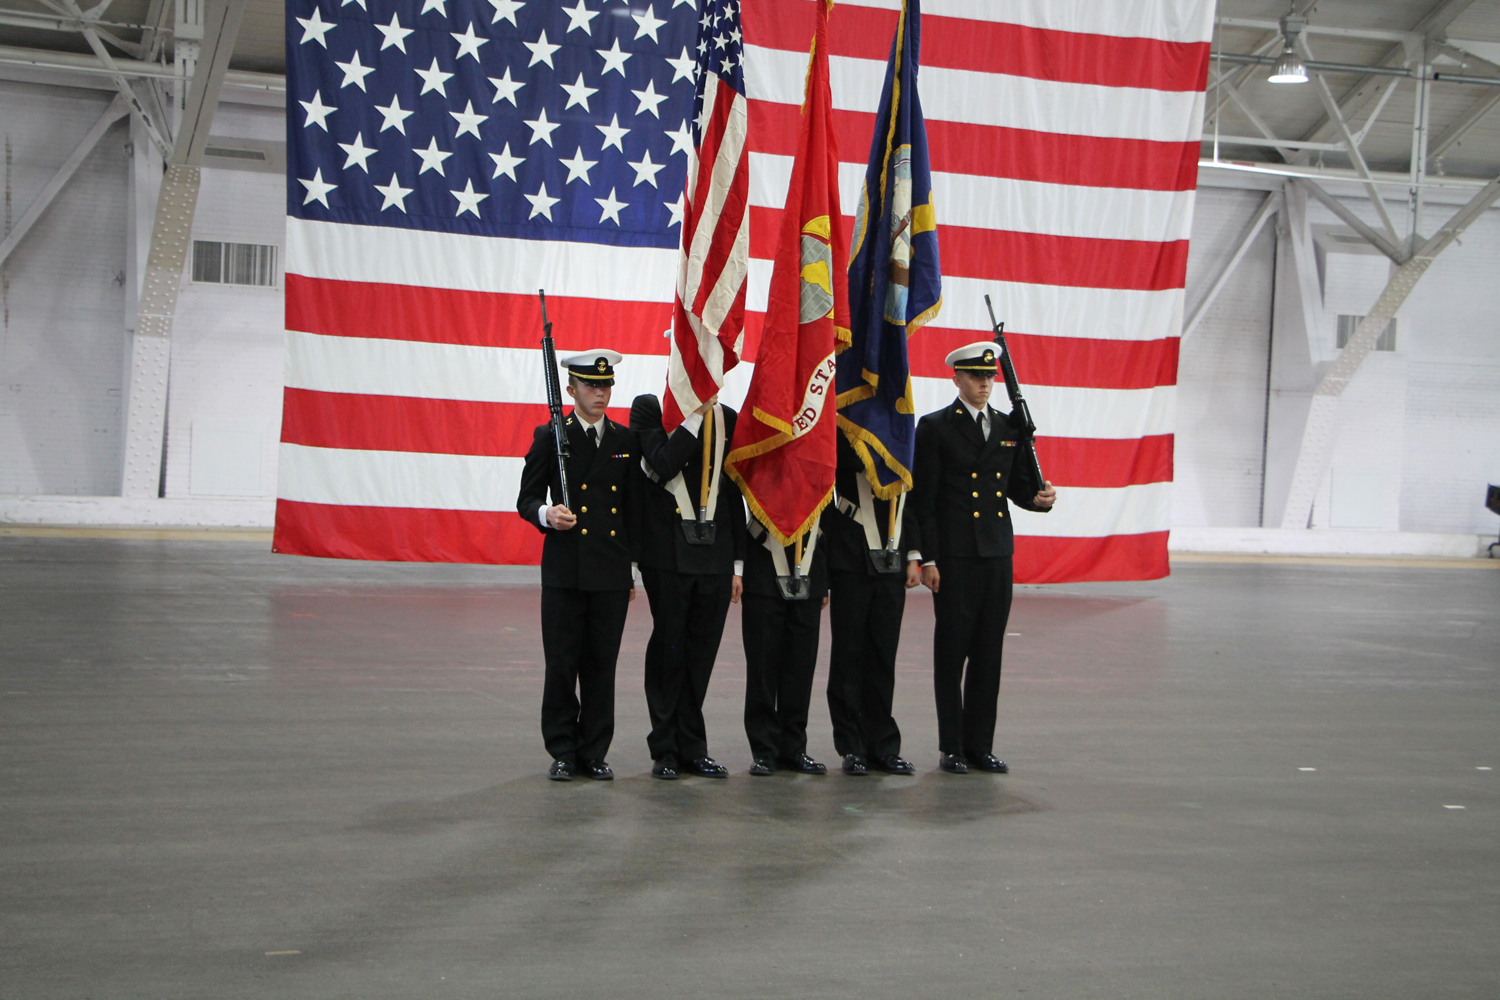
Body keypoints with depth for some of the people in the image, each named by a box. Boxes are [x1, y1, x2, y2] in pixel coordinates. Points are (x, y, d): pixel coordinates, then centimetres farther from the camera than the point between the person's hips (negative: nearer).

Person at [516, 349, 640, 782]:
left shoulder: (626, 441, 11)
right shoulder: (551, 437, 2)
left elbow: (634, 508, 14)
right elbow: (527, 497, 3)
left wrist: (633, 566, 11)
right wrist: (546, 514, -20)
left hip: (612, 574, 2)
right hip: (564, 571, -2)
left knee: (602, 665, 5)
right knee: (561, 665, 1)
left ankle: (594, 753, 14)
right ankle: (563, 753, 11)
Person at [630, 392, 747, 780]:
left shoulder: (727, 418, 12)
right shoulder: (650, 409, -1)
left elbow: (734, 492, 14)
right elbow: (662, 466, -18)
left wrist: (738, 562, 11)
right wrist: (695, 415, -15)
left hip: (715, 554, 4)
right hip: (667, 554, -4)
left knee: (702, 651, 6)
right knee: (668, 649, 1)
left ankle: (692, 749, 15)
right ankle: (666, 750, 12)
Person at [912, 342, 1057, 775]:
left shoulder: (1010, 428, 14)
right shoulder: (934, 427, -1)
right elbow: (923, 499, -5)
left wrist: (1038, 497, -5)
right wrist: (927, 558, -11)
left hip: (998, 554, 5)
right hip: (954, 556, -5)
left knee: (989, 652, 7)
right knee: (952, 650, 0)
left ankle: (980, 745, 14)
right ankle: (952, 747, 7)